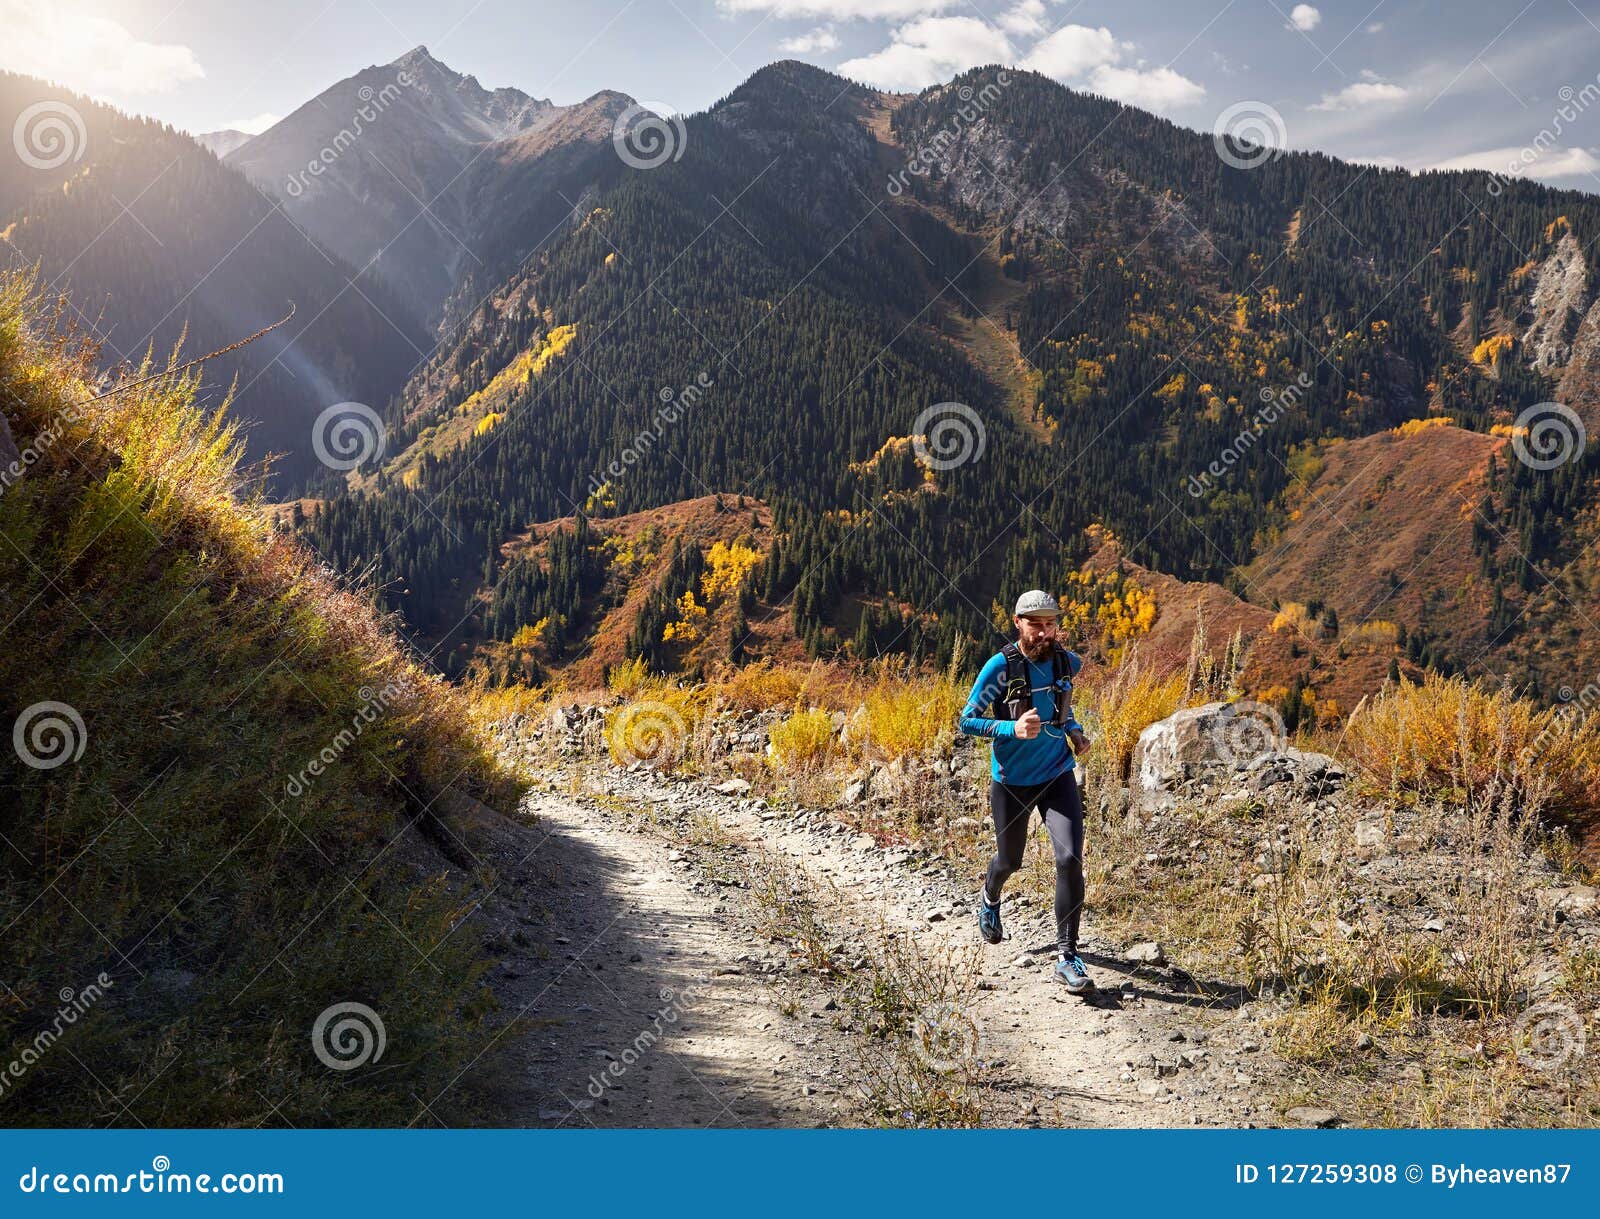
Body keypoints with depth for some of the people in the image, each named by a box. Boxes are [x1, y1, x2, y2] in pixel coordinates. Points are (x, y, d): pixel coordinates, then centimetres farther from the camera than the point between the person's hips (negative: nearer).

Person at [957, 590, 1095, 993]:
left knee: (1070, 859, -16)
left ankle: (1067, 957, -7)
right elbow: (967, 721, -14)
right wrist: (1012, 728, -28)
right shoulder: (1000, 666, -17)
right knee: (1010, 861, 17)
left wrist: (1074, 730, 0)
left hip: (1058, 777, 2)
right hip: (1012, 782, -2)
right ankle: (990, 898, 56)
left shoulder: (1068, 662, -4)